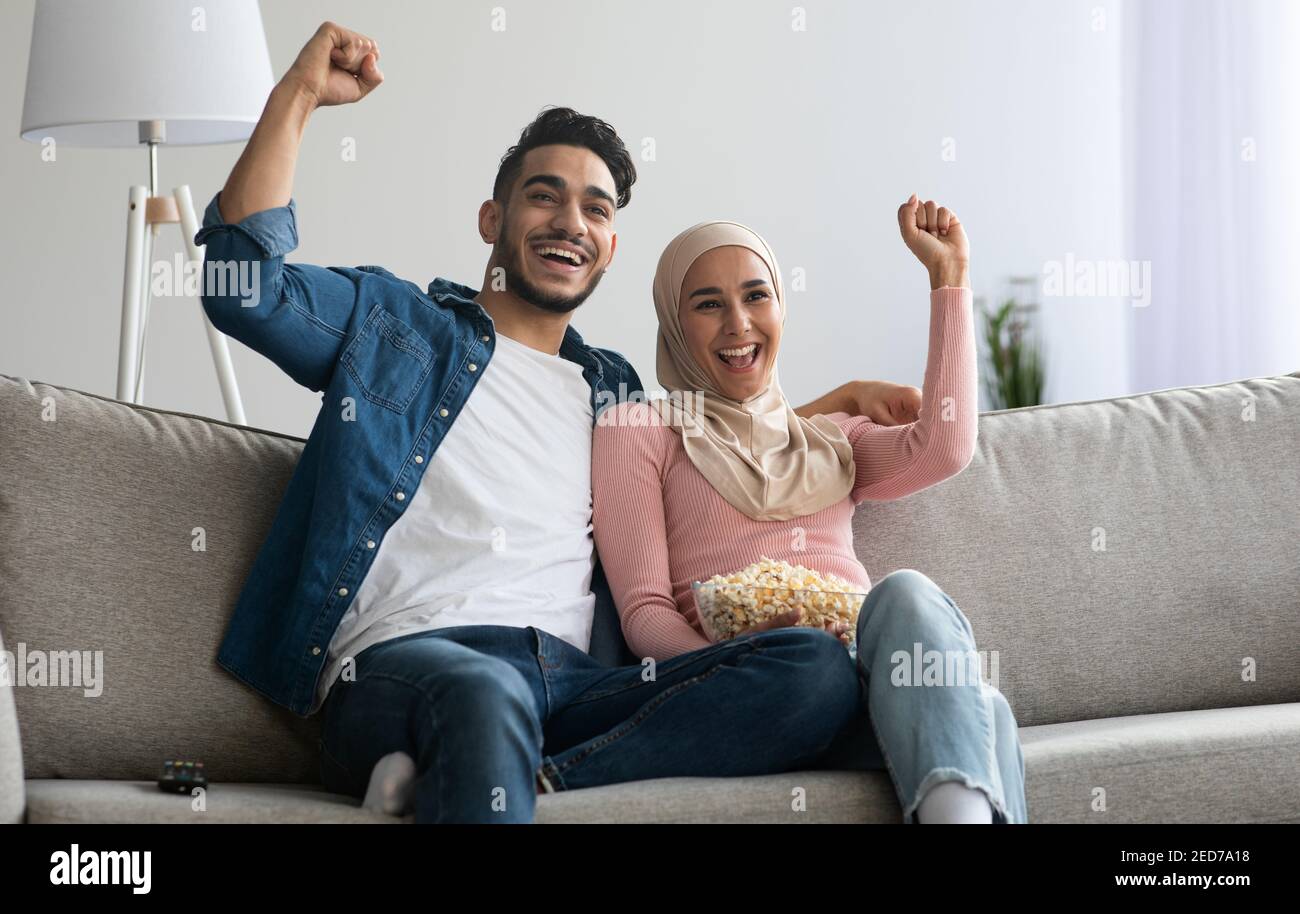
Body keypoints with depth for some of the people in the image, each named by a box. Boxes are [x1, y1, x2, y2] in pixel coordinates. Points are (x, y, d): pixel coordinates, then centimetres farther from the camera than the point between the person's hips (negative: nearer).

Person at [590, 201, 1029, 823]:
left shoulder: (831, 438, 30)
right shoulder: (636, 430, 17)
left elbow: (943, 448, 6)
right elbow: (644, 609, 5)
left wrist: (948, 276, 12)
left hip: (872, 665, 5)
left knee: (963, 693, -36)